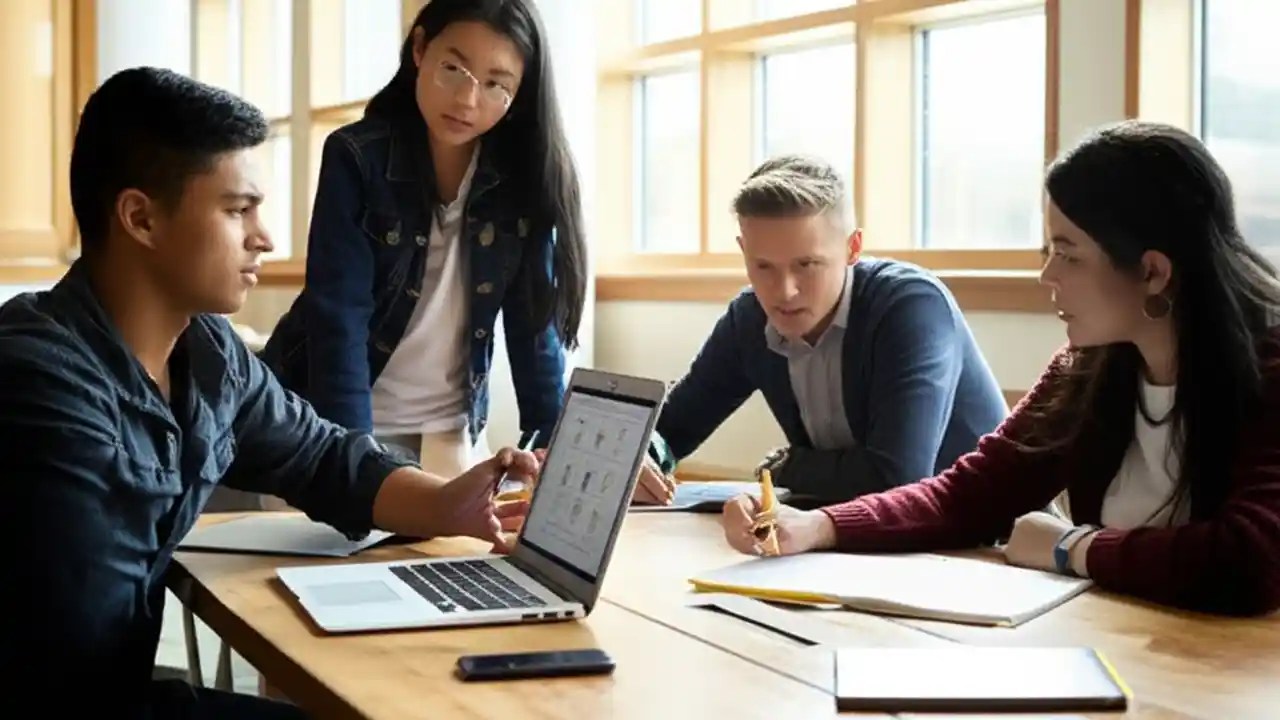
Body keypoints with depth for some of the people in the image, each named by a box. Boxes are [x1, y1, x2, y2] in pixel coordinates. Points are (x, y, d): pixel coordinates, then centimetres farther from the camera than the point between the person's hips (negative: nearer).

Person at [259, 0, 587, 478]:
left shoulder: (522, 177, -8)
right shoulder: (356, 158, -17)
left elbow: (534, 323, -7)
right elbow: (338, 321, -22)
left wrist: (555, 449, -14)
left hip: (451, 433, 3)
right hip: (330, 420, -3)